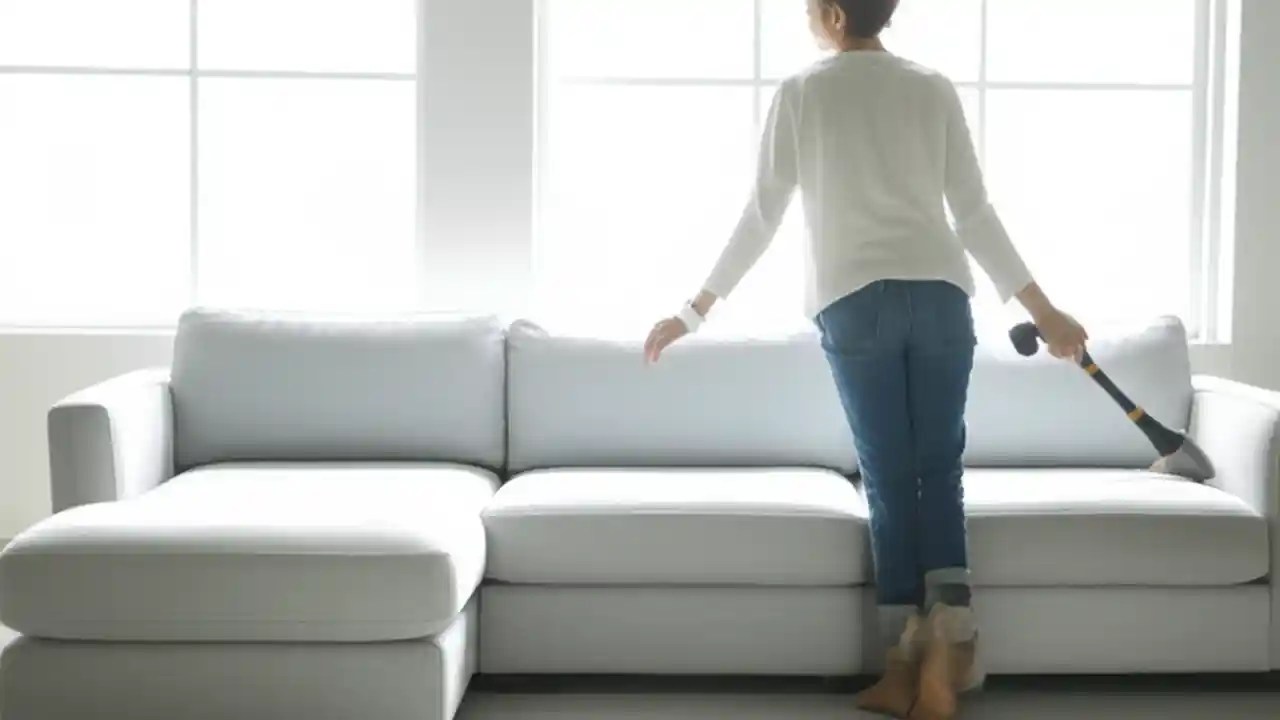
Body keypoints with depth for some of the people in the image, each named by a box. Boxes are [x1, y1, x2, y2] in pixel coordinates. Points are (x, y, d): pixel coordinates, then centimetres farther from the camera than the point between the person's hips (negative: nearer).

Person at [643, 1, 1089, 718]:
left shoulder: (801, 93, 5)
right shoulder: (934, 89, 11)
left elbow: (762, 217, 4)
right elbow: (975, 213, 7)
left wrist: (695, 310, 12)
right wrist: (1042, 308, 13)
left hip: (854, 302, -2)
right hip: (940, 295, 2)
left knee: (888, 479, 4)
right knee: (940, 472, 7)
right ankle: (946, 652, -4)